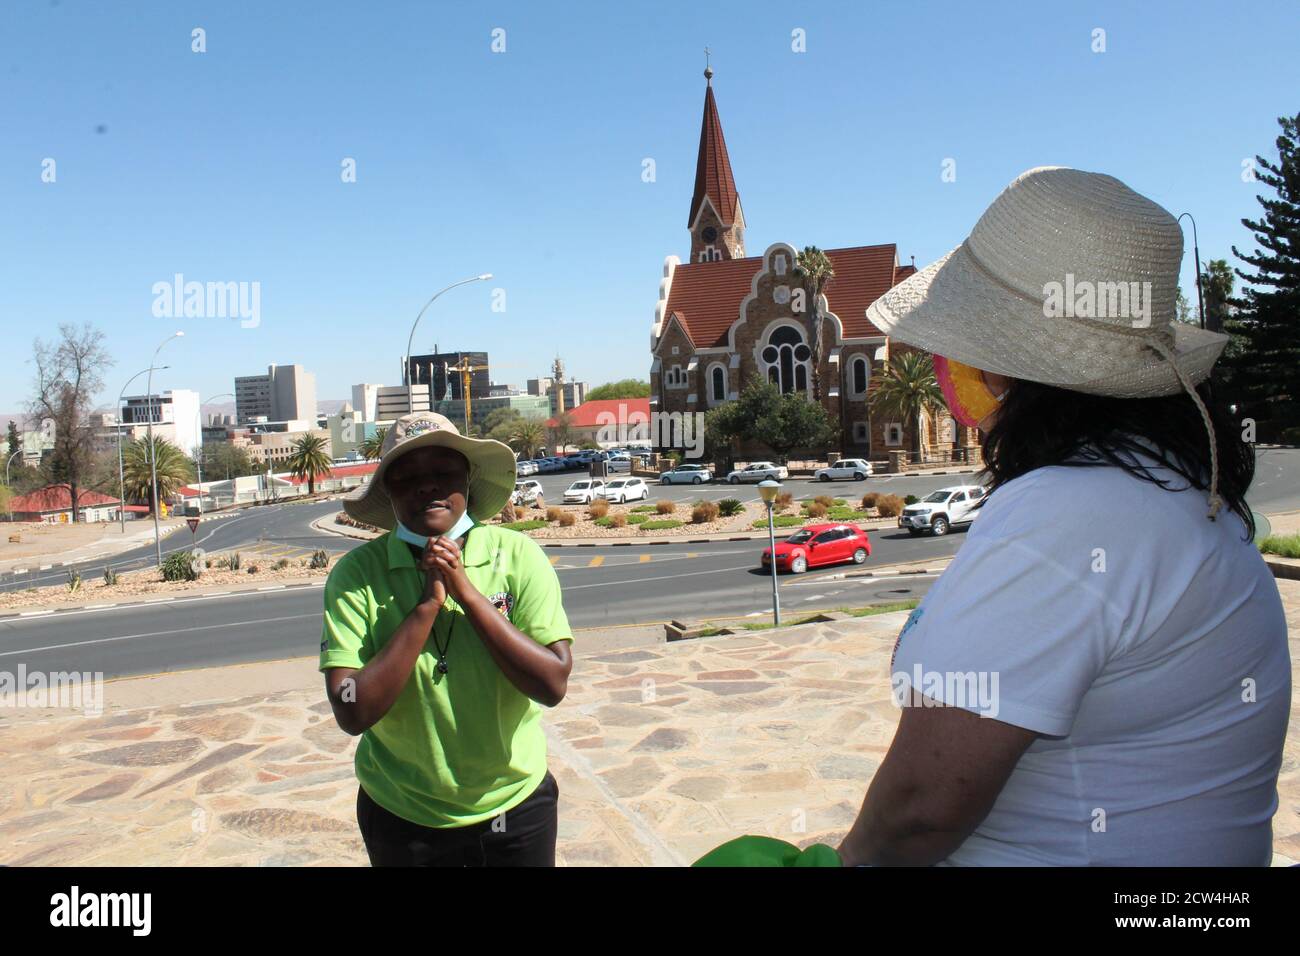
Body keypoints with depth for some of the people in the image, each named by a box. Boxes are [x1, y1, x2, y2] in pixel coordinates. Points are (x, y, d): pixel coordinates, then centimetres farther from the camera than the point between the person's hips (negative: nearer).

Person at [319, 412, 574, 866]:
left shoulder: (518, 556, -11)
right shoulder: (357, 574, -12)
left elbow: (553, 685, -18)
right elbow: (353, 713, -18)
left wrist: (467, 591, -22)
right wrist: (427, 606, -23)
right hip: (402, 816, 0)